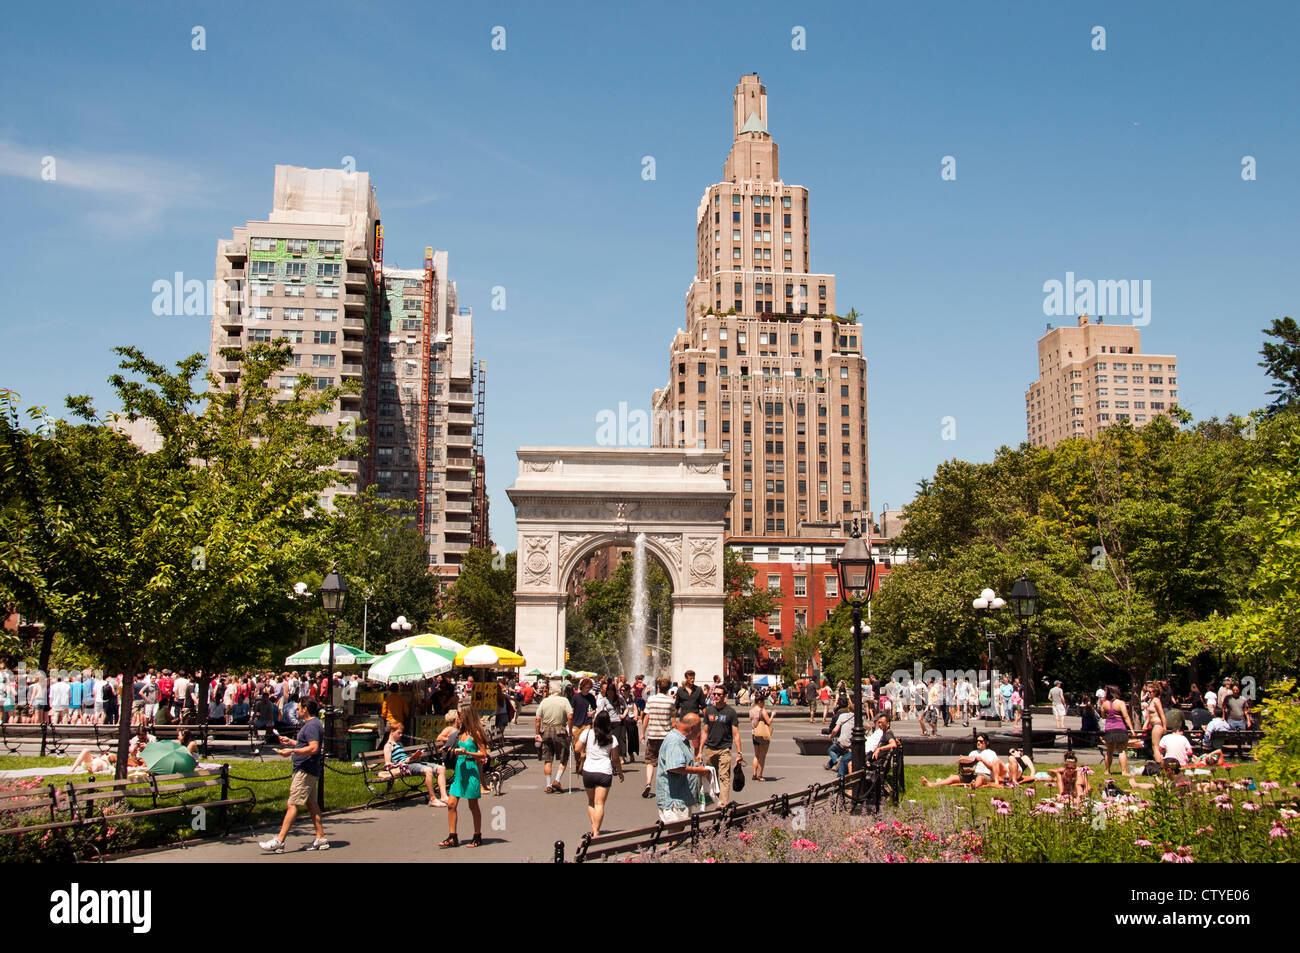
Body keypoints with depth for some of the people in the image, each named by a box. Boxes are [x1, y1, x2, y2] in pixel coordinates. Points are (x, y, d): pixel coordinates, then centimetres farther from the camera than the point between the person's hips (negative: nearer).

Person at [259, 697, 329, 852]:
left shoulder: (312, 725, -15)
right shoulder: (312, 724, 18)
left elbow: (313, 748, -24)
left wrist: (292, 751, -24)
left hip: (305, 771, -11)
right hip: (309, 771, 11)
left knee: (292, 805, -11)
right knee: (312, 805, 11)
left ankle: (279, 841, -12)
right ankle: (321, 839, 13)